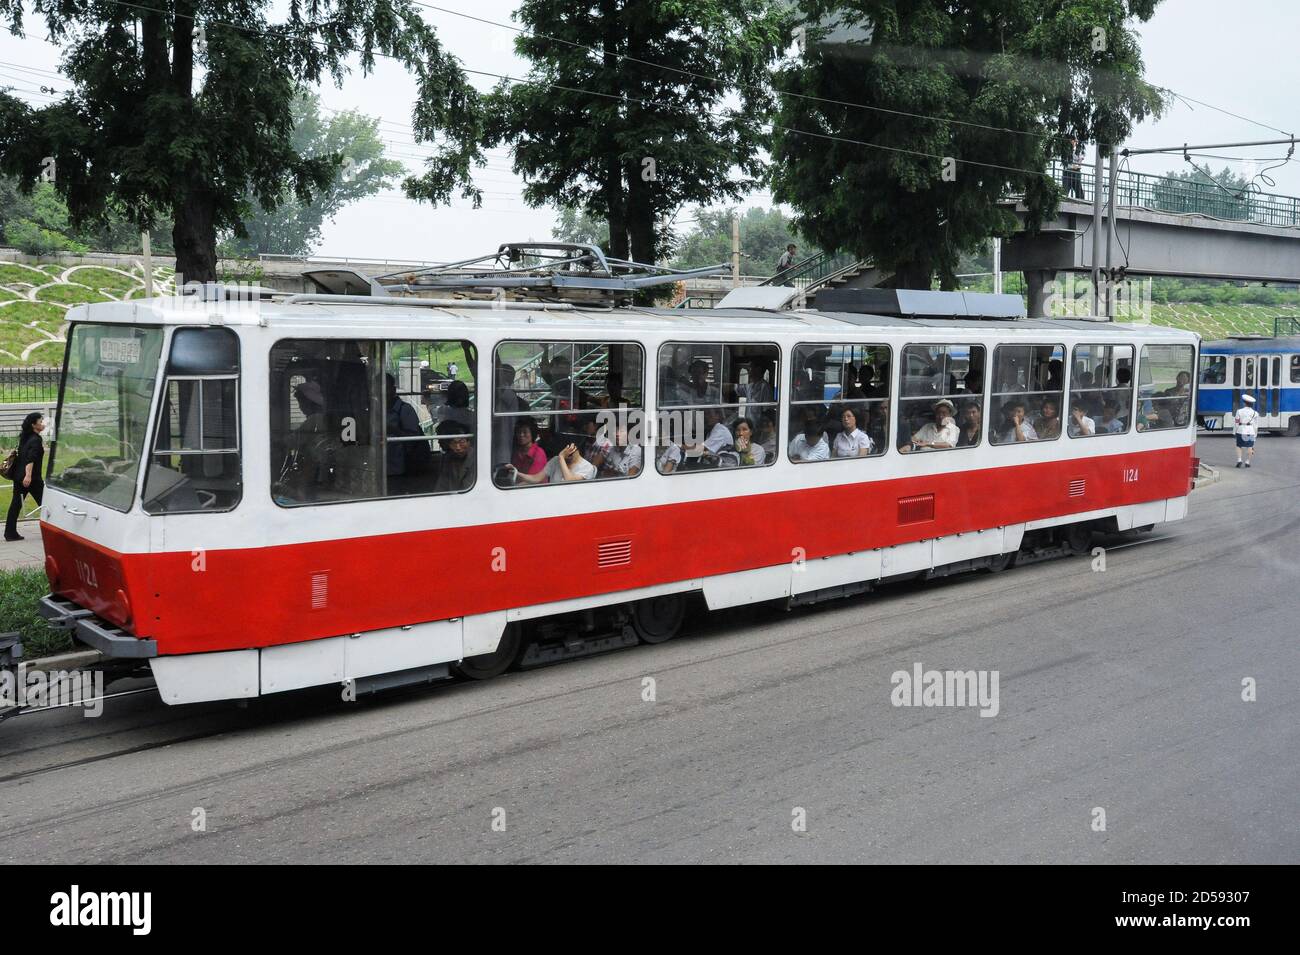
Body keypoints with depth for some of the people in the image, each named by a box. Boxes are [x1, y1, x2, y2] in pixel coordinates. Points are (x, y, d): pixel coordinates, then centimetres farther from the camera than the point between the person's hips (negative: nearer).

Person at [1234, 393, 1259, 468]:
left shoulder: (1239, 411, -7)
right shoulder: (1254, 413, -1)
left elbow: (1236, 423, -4)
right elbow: (1255, 425, 4)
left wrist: (1234, 432, 6)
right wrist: (1255, 433, 13)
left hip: (1241, 431, -1)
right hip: (1250, 431, 1)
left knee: (1239, 446, 9)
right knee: (1249, 447, 7)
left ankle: (1239, 460, -5)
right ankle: (1247, 462, 6)